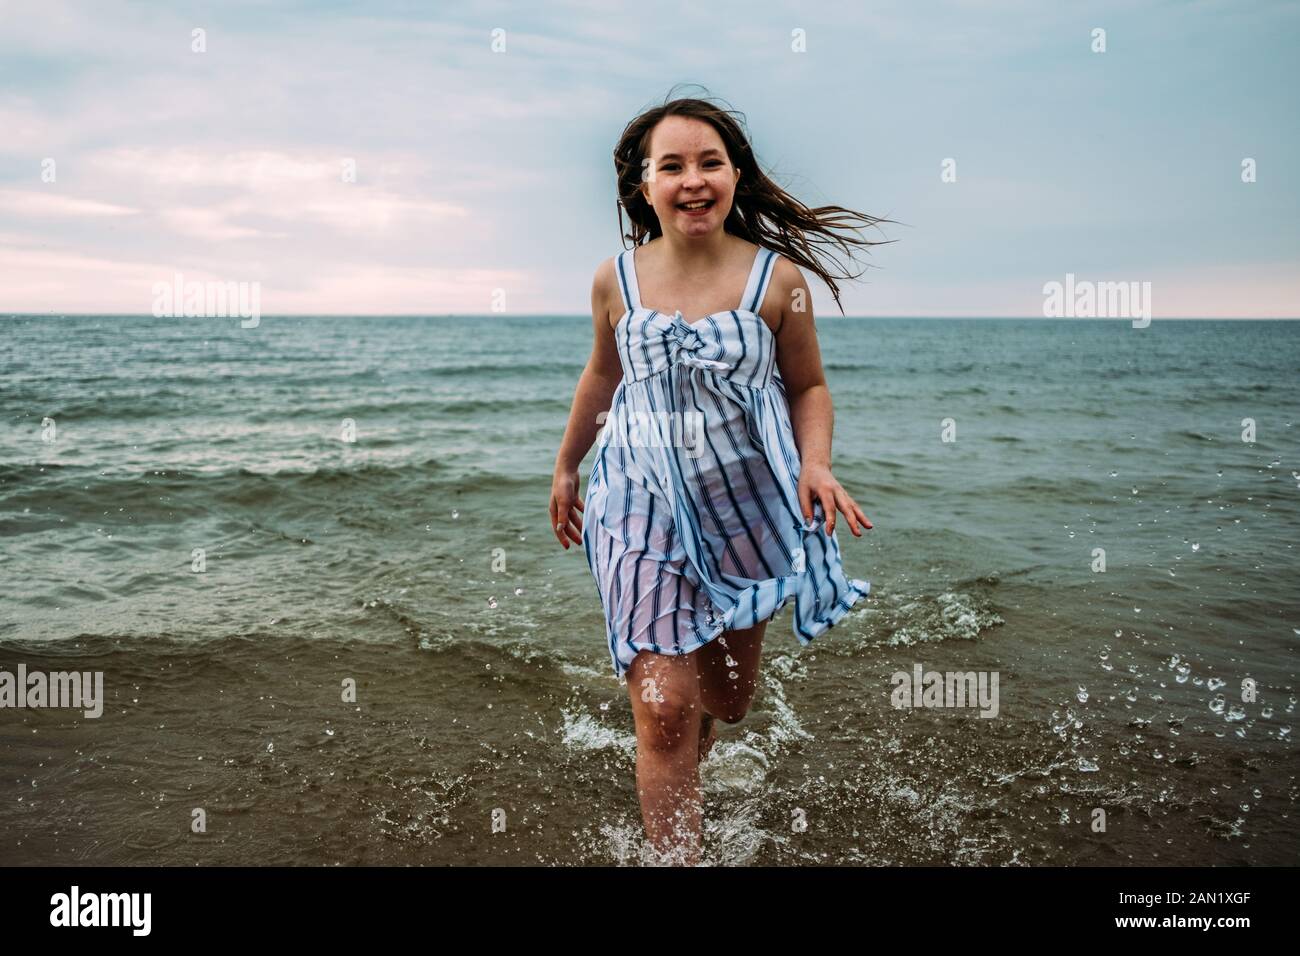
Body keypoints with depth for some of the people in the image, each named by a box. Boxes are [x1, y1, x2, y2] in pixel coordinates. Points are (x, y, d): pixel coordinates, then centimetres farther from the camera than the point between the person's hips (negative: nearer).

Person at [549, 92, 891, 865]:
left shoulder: (777, 279, -9)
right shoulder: (616, 281, -4)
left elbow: (809, 387, 2)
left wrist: (816, 464, -17)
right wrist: (567, 467, 22)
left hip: (747, 506, 1)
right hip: (646, 509, 0)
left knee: (728, 700, 19)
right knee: (664, 712, -9)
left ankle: (682, 778, 53)